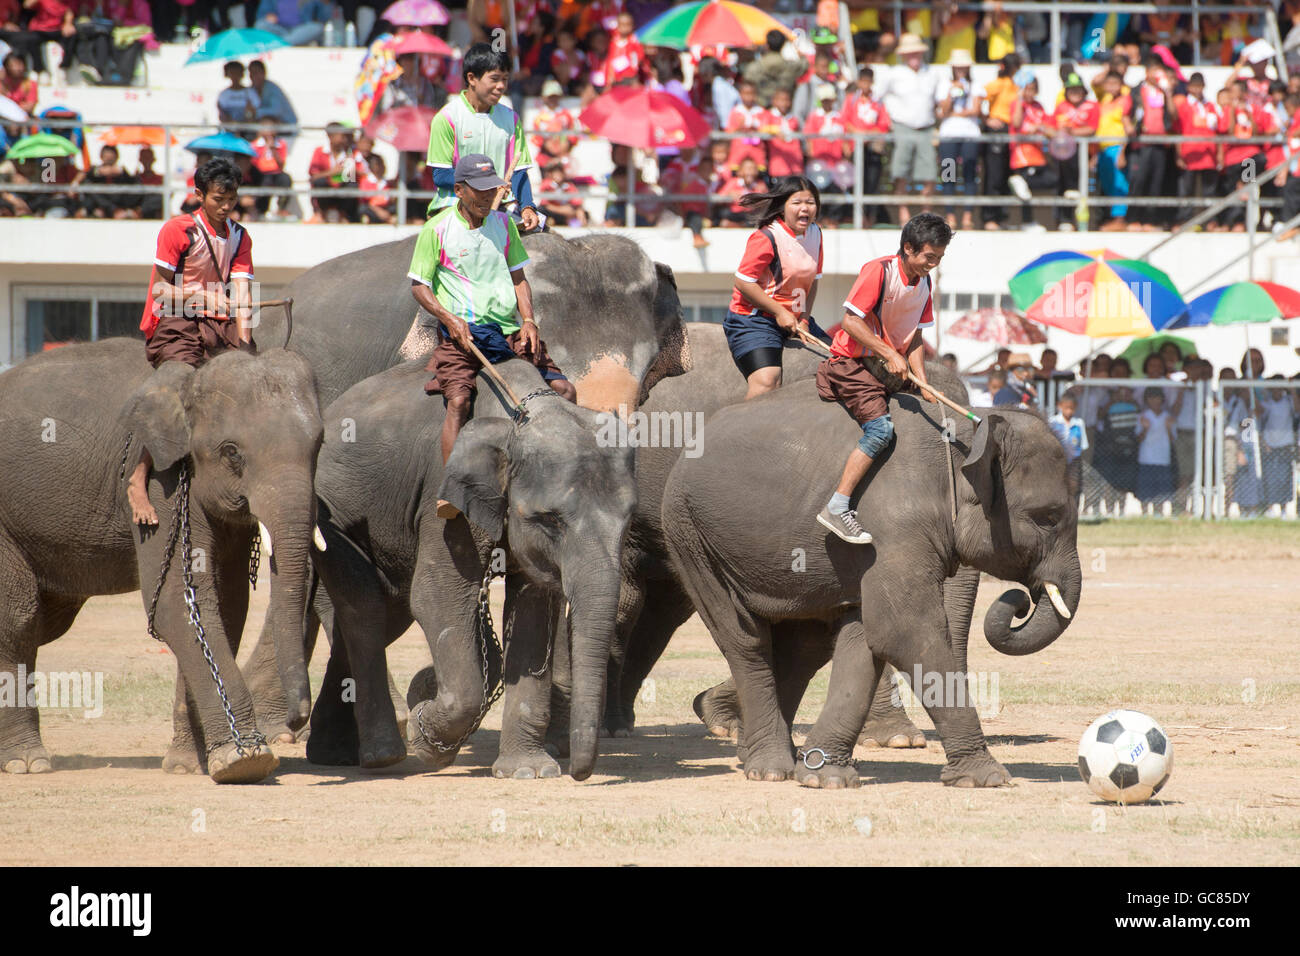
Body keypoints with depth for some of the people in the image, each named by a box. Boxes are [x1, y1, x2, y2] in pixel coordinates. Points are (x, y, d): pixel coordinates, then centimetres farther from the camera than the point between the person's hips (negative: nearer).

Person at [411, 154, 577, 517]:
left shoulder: (504, 224, 14)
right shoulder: (438, 228, 1)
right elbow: (419, 285, 2)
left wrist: (528, 321, 2)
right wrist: (449, 318, -14)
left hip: (507, 329, 5)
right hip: (462, 330, -5)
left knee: (564, 389, -7)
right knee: (459, 400, -29)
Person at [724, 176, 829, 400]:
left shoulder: (815, 233, 8)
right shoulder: (766, 237, -17)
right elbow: (743, 282, -19)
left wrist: (804, 320, 2)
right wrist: (780, 313, -17)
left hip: (795, 322, 8)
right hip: (753, 322, -8)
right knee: (767, 384, -27)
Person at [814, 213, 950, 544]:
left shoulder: (923, 283, 9)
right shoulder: (880, 270, -16)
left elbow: (914, 339, 12)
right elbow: (851, 321, -20)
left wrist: (922, 383, -1)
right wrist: (890, 355, -22)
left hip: (887, 368, 9)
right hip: (852, 363, -9)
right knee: (881, 428, -26)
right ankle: (836, 508, -29)